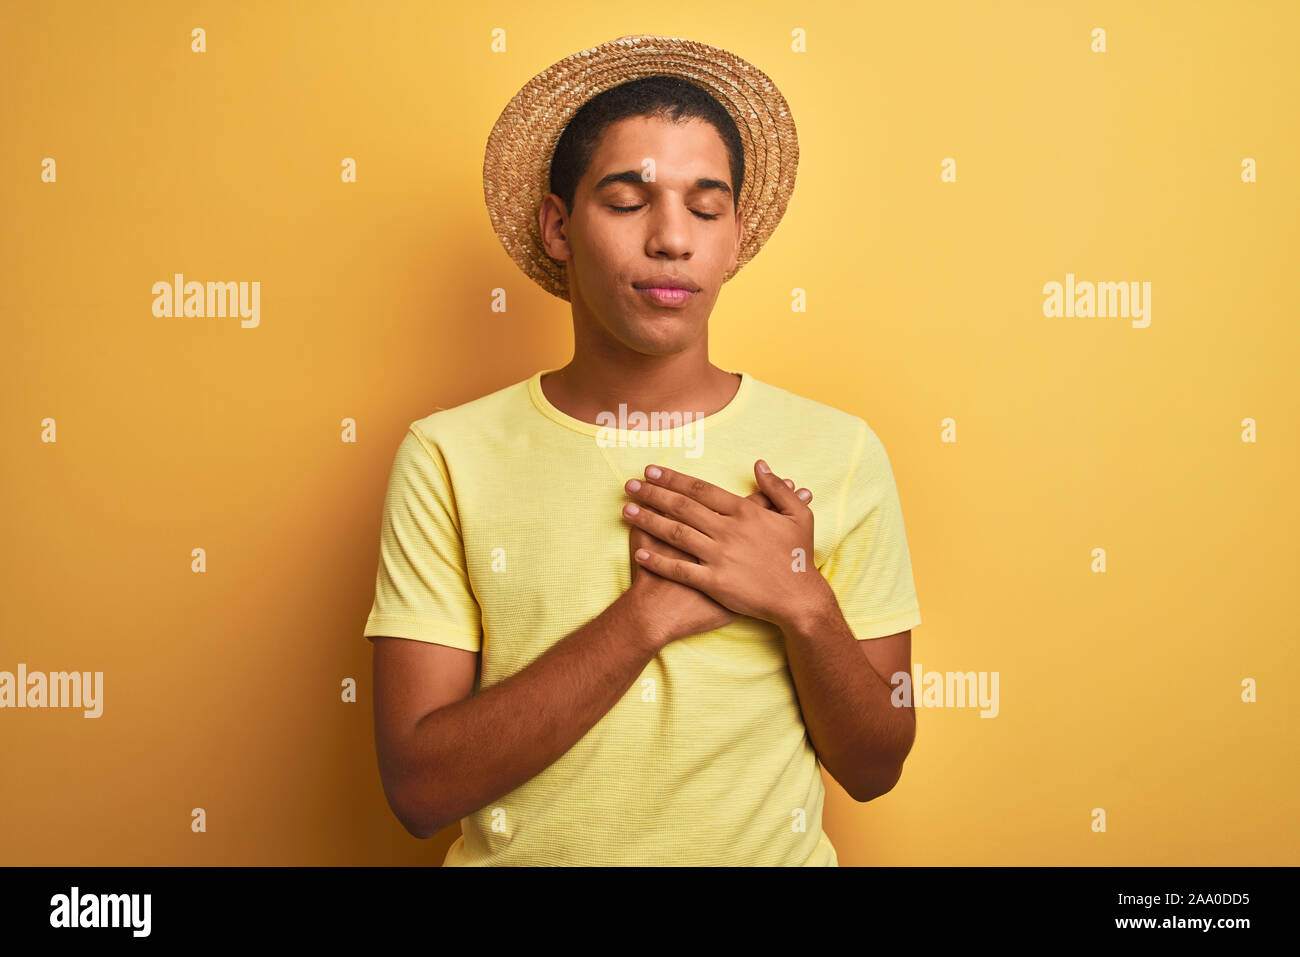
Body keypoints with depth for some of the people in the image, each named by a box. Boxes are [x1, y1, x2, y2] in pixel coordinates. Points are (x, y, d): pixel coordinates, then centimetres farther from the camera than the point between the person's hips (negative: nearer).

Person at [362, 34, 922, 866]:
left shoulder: (840, 452, -2)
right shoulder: (450, 457, -5)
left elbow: (875, 768, 2)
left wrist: (802, 604, -14)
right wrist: (648, 611, -18)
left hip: (773, 851, 1)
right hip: (525, 852, -1)